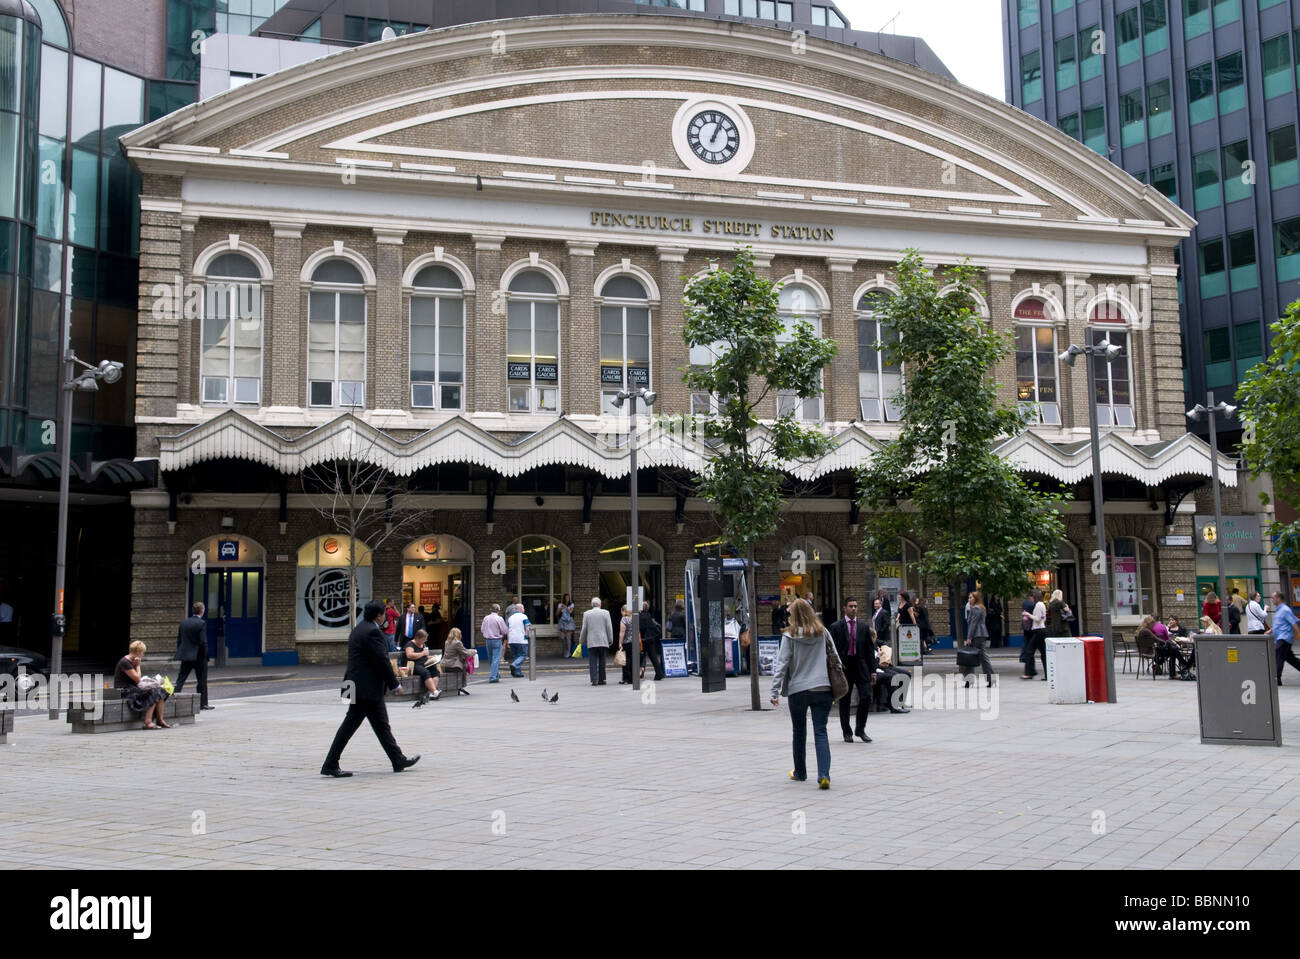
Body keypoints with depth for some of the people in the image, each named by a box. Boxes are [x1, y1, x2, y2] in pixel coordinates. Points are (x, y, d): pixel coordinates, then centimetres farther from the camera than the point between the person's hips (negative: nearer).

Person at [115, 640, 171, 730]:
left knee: (160, 691, -6)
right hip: (125, 691, -9)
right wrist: (138, 665, -6)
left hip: (133, 688, 9)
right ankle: (148, 722, -24)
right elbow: (137, 679, -17)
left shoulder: (132, 662, 15)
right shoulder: (124, 662, -16)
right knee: (153, 693, -23)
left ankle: (160, 720, -6)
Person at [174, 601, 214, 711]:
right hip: (198, 656, -5)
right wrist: (205, 656, -7)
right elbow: (203, 641, -16)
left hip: (185, 656, 5)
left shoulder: (183, 623, 6)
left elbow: (179, 639, 9)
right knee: (202, 681, 5)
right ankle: (203, 703, 10)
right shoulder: (202, 623, -13)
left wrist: (180, 653, 16)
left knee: (181, 680, 9)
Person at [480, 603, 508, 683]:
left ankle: (496, 675, 31)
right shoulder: (499, 619, -13)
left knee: (491, 658, 18)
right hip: (496, 640, -5)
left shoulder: (486, 618, 2)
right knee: (496, 659, -3)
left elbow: (482, 630, 8)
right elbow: (505, 631, -10)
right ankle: (493, 677, -10)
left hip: (488, 640, 5)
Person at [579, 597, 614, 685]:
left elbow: (584, 629, 2)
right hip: (603, 641, 1)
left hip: (591, 642, 0)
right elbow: (609, 628, 0)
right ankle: (601, 680, 11)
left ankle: (594, 680, -6)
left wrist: (581, 641, 13)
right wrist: (610, 640, 9)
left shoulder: (587, 614, 0)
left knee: (592, 662, 1)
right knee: (602, 661, 9)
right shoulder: (605, 613, -1)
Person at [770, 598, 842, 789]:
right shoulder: (822, 633, 3)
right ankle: (824, 775, -15)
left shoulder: (790, 636, -6)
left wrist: (775, 691, -5)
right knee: (820, 732, 0)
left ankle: (800, 773, 28)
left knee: (799, 732, 15)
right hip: (822, 688, 2)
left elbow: (781, 664, -8)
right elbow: (835, 658, 8)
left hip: (798, 690, -1)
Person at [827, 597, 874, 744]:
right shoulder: (836, 627, 0)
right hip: (843, 666, -1)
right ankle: (847, 732, 18)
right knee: (844, 701, 5)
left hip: (861, 665, 2)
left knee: (866, 697, -8)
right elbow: (833, 650, -1)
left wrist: (872, 670, 5)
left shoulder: (864, 626, 8)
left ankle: (860, 729, 9)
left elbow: (870, 649, 9)